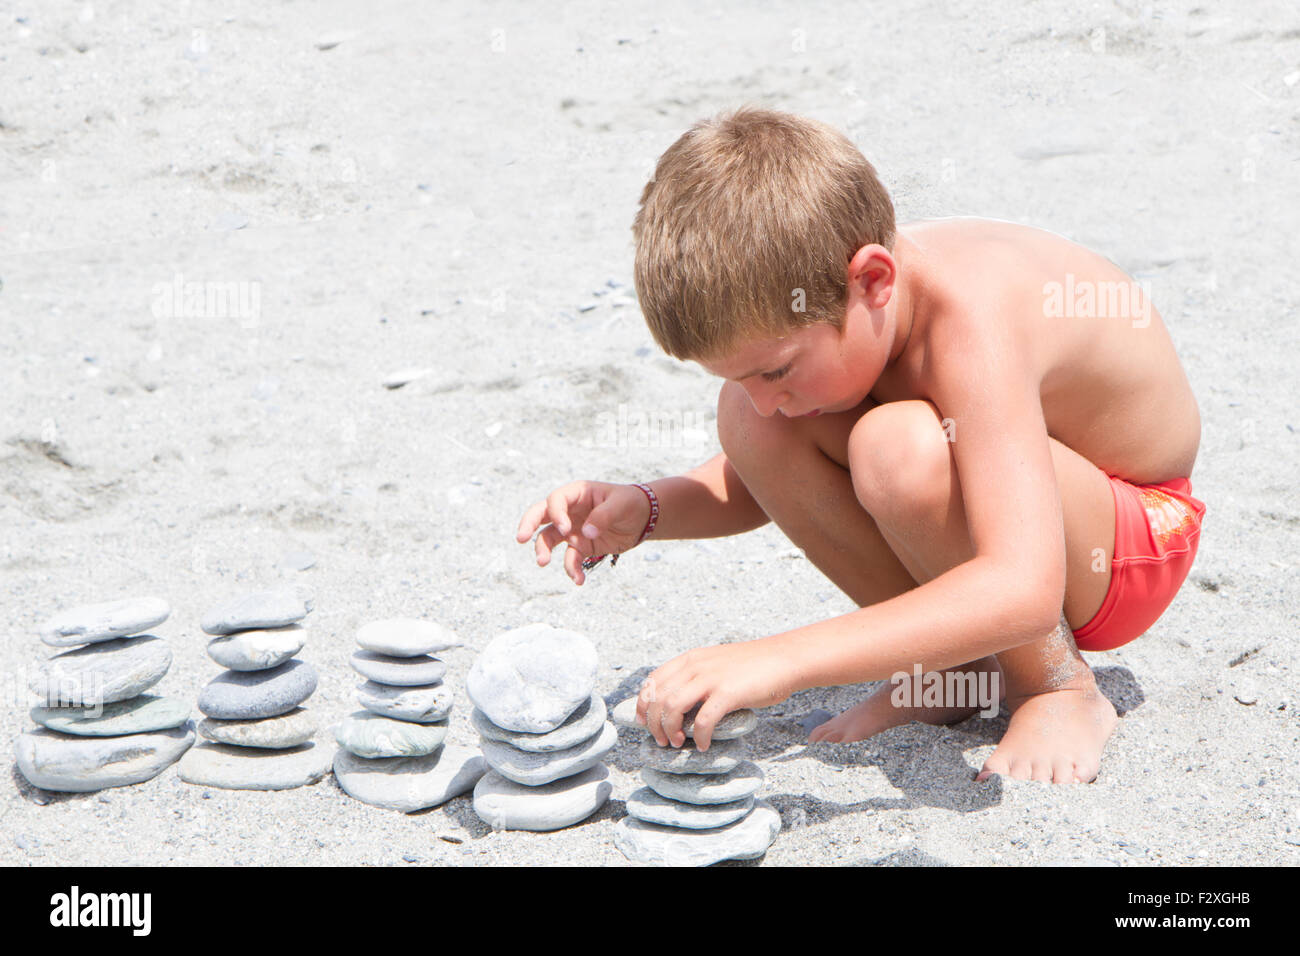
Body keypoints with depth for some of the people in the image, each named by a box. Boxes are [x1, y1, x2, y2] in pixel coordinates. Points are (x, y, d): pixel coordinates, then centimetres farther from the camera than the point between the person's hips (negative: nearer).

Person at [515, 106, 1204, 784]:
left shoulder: (969, 325, -36)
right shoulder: (833, 303, -12)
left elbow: (1023, 594, -46)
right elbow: (761, 480, 5)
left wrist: (779, 659, -49)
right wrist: (642, 512, -16)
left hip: (1135, 542, -7)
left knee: (898, 447, -37)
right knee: (746, 422, -14)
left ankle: (1060, 690, -11)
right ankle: (950, 664, -1)